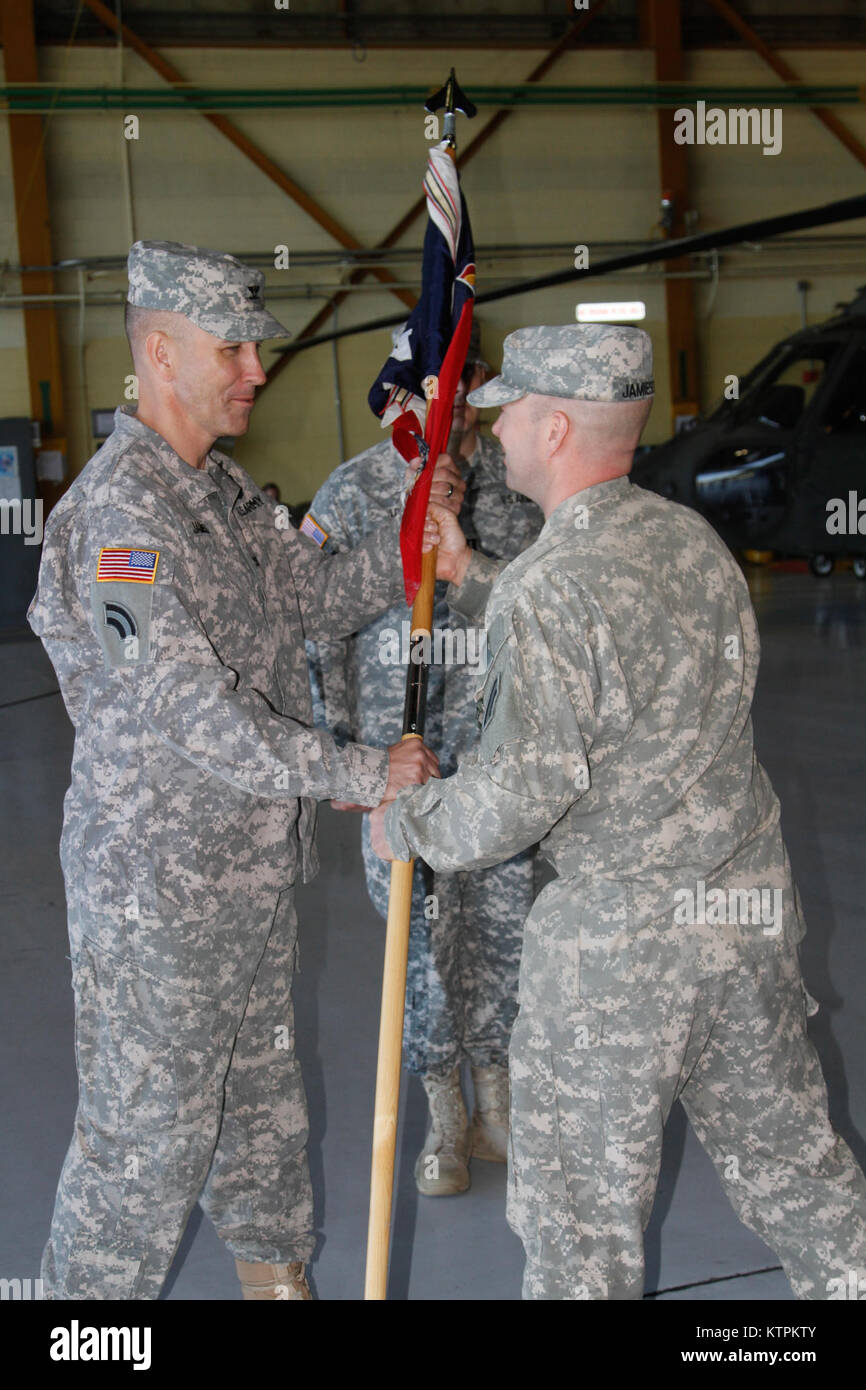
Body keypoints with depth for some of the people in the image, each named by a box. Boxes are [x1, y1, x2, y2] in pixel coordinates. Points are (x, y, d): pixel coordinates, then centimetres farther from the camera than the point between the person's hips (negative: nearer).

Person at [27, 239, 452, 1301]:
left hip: (253, 866, 9)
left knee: (261, 1089, 24)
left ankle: (275, 1270, 43)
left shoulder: (224, 491, 9)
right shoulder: (116, 513, -23)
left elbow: (320, 594, 12)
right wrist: (364, 773, -22)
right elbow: (193, 716, -27)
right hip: (158, 885, -9)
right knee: (147, 1131, 4)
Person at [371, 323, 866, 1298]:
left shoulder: (549, 585, -20)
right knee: (782, 1145, 21)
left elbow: (526, 788, -21)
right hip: (753, 894, 8)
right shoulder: (692, 536, 6)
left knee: (579, 1180, 10)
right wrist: (466, 582, 21)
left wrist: (407, 825, -4)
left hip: (623, 926, -8)